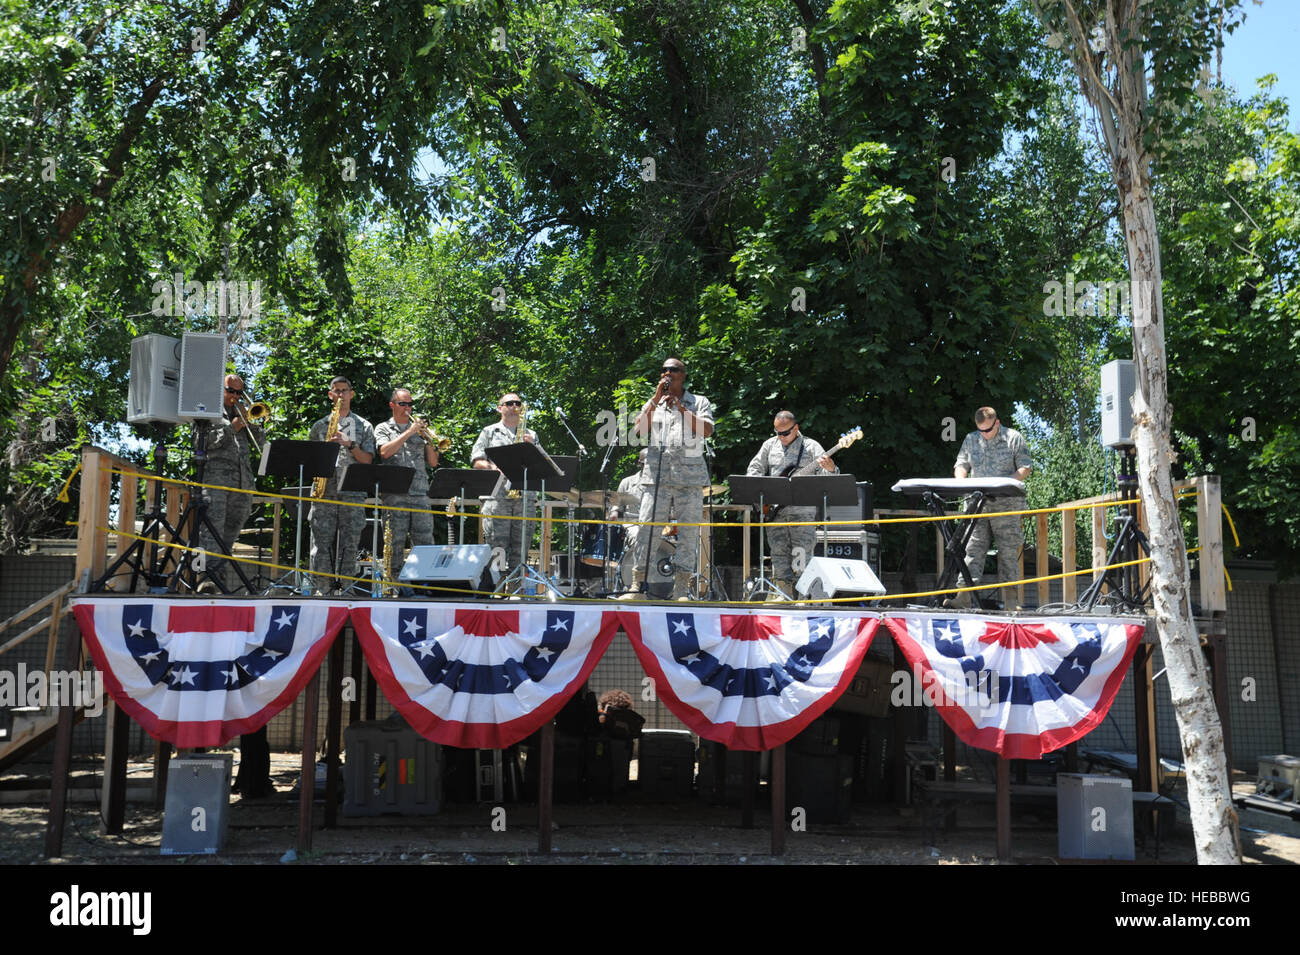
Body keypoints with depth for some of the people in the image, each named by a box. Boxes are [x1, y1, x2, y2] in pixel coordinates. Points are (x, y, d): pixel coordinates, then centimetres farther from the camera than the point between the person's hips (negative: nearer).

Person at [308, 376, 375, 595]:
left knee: (349, 545, -1)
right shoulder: (319, 426, 15)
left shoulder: (364, 426, 12)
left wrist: (349, 444, -10)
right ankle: (320, 590, -1)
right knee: (321, 544, -4)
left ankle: (345, 590, 4)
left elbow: (368, 460, 3)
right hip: (324, 493, 1)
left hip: (353, 494, 0)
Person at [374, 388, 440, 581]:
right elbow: (384, 452, -10)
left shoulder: (419, 429, 19)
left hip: (420, 494, 3)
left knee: (425, 542, 0)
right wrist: (408, 433, -10)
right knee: (395, 542, -3)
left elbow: (433, 463, 16)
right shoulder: (384, 429, 10)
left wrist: (429, 441, 0)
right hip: (395, 495, -3)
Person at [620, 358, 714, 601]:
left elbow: (707, 430, -4)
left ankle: (682, 588, 4)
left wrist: (682, 409, -8)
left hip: (691, 476, -1)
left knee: (689, 532, -2)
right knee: (646, 528, -7)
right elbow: (640, 429, 1)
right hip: (657, 474, 1)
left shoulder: (699, 402, 13)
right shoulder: (653, 404, 18)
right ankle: (638, 584, -2)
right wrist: (656, 399, -3)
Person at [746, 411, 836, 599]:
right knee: (779, 552, 5)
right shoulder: (770, 445, 11)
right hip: (774, 508, 4)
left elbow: (828, 477, -9)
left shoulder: (811, 446, -1)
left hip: (802, 509, -4)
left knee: (802, 553, -7)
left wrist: (830, 469, -34)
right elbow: (753, 468, 16)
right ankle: (783, 593, 12)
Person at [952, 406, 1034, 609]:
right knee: (973, 547, -4)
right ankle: (965, 595, -9)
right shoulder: (971, 440, 15)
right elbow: (961, 464, 17)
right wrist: (961, 480, -6)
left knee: (1008, 550, -2)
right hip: (977, 503, 3)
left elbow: (1025, 468, 1)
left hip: (1006, 503, -3)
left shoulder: (1014, 438, 3)